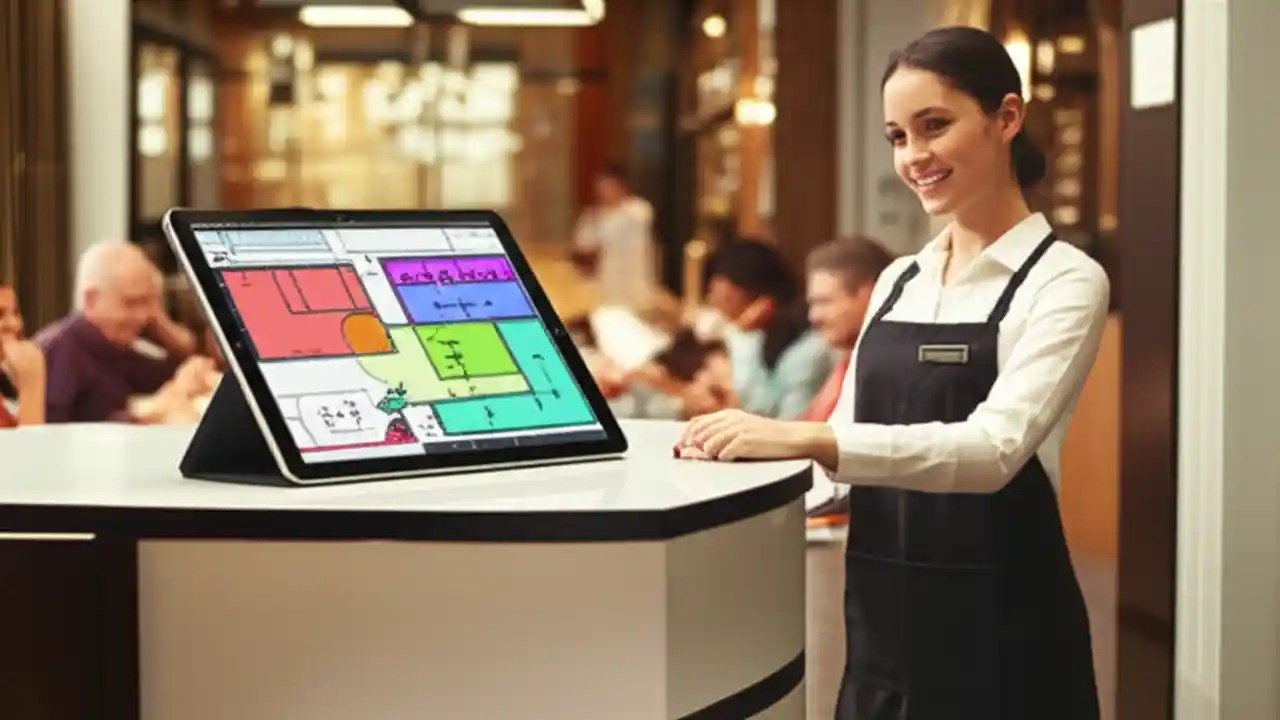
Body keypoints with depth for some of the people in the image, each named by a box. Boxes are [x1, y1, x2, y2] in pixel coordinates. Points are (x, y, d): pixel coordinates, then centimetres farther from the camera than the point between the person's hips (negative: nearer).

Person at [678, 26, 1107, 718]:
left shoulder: (1063, 279, -9)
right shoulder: (897, 282, 11)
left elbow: (995, 447, -24)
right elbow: (849, 445, 9)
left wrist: (805, 438, -34)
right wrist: (751, 451, -11)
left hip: (996, 628, -6)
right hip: (884, 622, 6)